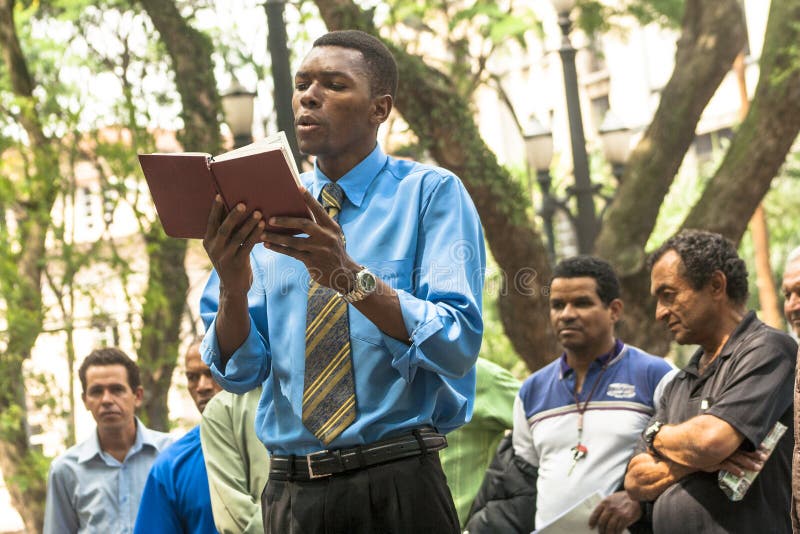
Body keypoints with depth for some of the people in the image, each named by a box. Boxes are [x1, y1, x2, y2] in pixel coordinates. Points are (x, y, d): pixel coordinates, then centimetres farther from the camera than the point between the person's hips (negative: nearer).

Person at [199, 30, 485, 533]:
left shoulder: (430, 193, -3)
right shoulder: (266, 205, 8)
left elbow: (458, 346, -15)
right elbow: (240, 372, 1)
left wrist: (352, 278, -28)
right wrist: (232, 288, -18)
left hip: (397, 488, -3)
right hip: (289, 491, 4)